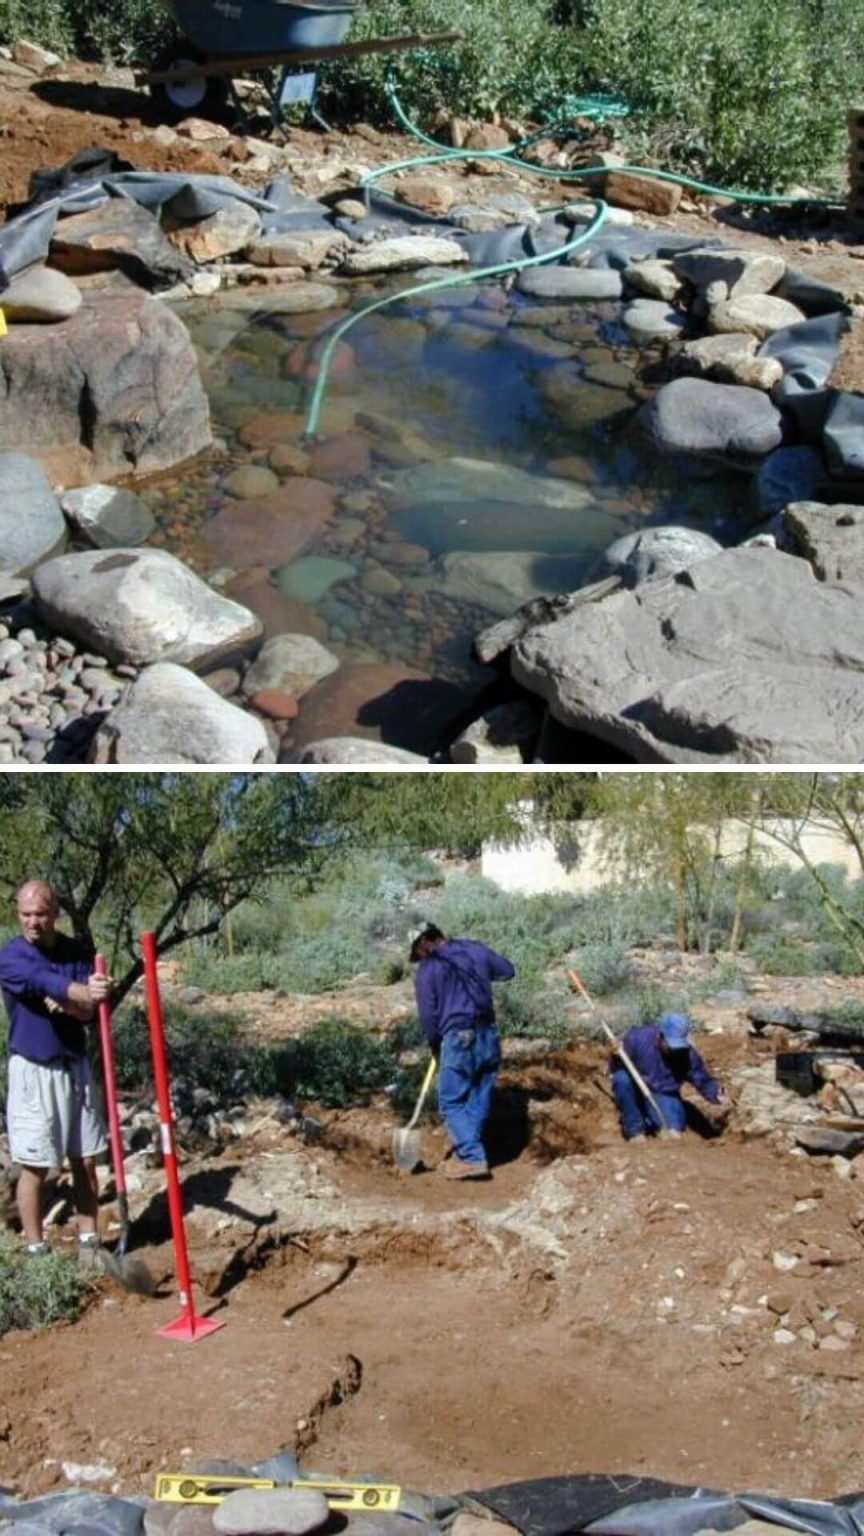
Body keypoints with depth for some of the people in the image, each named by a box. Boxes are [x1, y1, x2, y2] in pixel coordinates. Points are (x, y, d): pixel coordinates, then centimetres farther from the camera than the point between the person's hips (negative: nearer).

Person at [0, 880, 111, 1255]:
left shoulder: (77, 953, 3)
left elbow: (89, 1009, -5)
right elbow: (47, 982, -29)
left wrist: (62, 1001, -24)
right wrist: (84, 995, -44)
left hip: (75, 1065, 4)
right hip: (33, 1070, -4)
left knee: (86, 1161, 8)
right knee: (35, 1167, 0)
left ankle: (89, 1241, 19)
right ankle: (36, 1250, 11)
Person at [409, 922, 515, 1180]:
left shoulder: (427, 969, -4)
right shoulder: (474, 949, 9)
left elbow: (428, 1016, -4)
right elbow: (507, 970, 23)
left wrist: (436, 1047, 11)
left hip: (458, 1040, -6)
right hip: (489, 1036, 6)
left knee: (452, 1103, 2)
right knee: (479, 1101, 14)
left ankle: (473, 1158, -8)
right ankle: (466, 1152, 22)